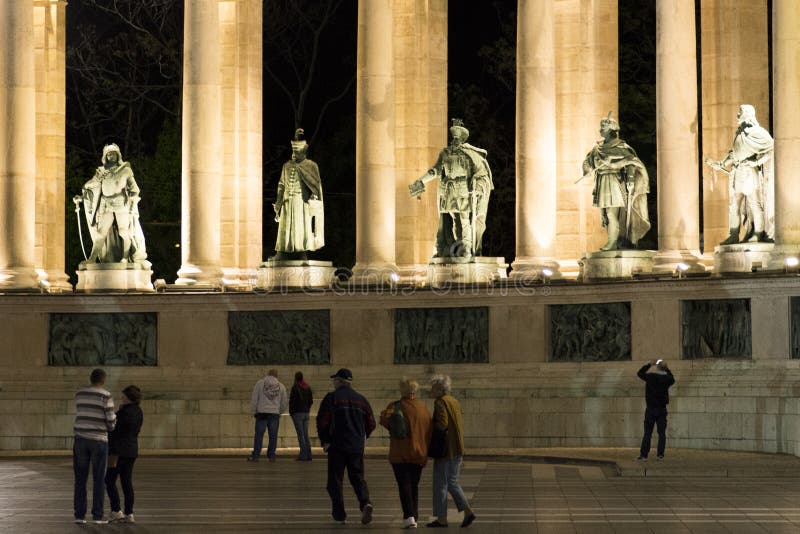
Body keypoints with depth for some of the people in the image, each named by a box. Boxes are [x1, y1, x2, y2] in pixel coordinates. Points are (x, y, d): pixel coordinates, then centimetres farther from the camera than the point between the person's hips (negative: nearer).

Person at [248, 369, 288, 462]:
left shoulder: (260, 383, 3)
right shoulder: (281, 386, 9)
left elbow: (254, 399, 2)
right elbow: (284, 402, 15)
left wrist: (254, 411, 10)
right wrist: (280, 412, 30)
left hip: (262, 412, -1)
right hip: (275, 413, 1)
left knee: (259, 435, -2)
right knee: (273, 436, 5)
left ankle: (255, 456, -3)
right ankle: (271, 455, 4)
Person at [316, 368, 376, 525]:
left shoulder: (332, 397, -3)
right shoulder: (361, 399, 8)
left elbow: (322, 421, -9)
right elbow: (371, 423, 10)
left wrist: (325, 441, 1)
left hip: (337, 446, -3)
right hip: (357, 447, 3)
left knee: (335, 480, 6)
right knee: (358, 478, 10)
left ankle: (339, 514, 3)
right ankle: (365, 502, -16)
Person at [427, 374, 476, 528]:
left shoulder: (440, 402, -13)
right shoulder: (455, 402, 14)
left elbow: (442, 424, -23)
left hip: (445, 449, -8)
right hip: (458, 449, 8)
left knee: (440, 483, 0)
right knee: (452, 482, 16)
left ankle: (441, 519, 4)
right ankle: (467, 511, 4)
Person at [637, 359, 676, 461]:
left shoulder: (650, 377, -9)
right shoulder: (667, 379, -4)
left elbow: (640, 373, 9)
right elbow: (672, 379, 21)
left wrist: (649, 364, 17)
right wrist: (667, 369, 24)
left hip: (650, 409, -1)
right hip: (662, 409, 1)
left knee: (647, 433, 1)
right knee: (662, 433, 7)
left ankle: (643, 455, -3)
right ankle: (660, 454, 3)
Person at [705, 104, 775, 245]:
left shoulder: (755, 131, -9)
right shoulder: (739, 132, 16)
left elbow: (772, 147, -15)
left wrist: (757, 161, -19)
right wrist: (720, 164, 19)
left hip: (750, 173, -8)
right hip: (736, 172, 8)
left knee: (754, 204, -2)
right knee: (734, 205, 8)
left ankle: (759, 234, 4)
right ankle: (734, 236, 12)